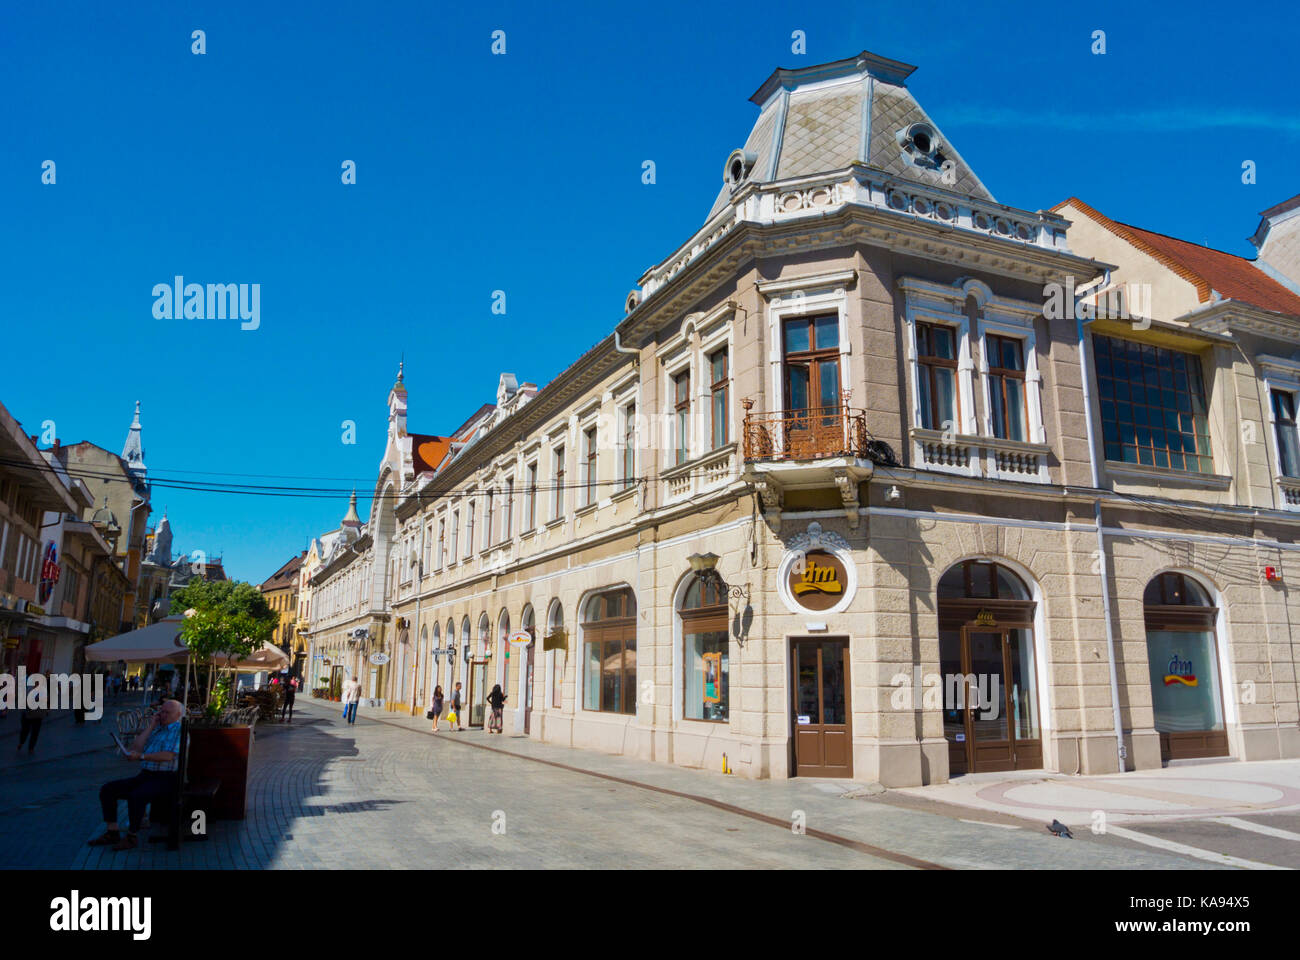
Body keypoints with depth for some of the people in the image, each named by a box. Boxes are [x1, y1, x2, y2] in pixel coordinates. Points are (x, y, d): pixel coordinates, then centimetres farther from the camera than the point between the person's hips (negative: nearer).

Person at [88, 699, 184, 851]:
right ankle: (112, 832, 3)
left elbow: (168, 756, -18)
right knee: (107, 789, -4)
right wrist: (150, 727, 3)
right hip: (144, 776, 8)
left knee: (136, 796, -33)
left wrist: (141, 756, -24)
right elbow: (135, 748, 6)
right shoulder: (154, 729, 21)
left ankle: (132, 837, -15)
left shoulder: (180, 731, -3)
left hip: (165, 780, -8)